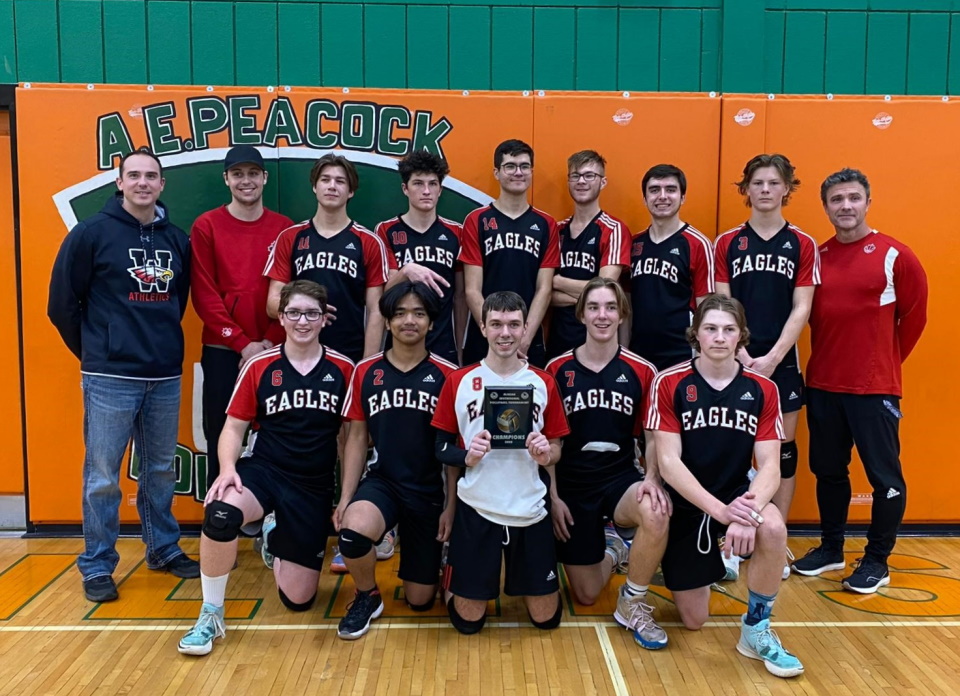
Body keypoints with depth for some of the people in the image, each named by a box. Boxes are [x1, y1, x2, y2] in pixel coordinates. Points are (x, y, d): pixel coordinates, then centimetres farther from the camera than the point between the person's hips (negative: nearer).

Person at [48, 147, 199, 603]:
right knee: (102, 475, 4)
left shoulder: (177, 239, 6)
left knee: (161, 470, 15)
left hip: (166, 376, 4)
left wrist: (161, 341, 12)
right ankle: (97, 566, 18)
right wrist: (92, 352, 5)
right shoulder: (92, 232, -5)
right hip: (110, 377, -4)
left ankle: (164, 549, 30)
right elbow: (62, 302, -1)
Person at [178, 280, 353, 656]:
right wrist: (228, 468, -17)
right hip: (263, 470, -1)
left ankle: (276, 542, 39)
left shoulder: (343, 369, -2)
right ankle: (211, 615, -12)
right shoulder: (259, 366, -2)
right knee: (220, 514, -37)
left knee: (298, 599, 4)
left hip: (315, 486, 1)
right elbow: (234, 427, 3)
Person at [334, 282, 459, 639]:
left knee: (420, 600, 5)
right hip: (381, 481, 0)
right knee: (353, 531, -35)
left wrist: (451, 505, -4)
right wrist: (346, 497, -3)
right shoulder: (366, 371, 0)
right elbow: (357, 438, 5)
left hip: (428, 490, 0)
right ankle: (367, 597, -2)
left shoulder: (447, 375, -4)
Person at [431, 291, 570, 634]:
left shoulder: (543, 383, 1)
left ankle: (523, 584, 40)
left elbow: (556, 449, 8)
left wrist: (546, 454, -15)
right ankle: (453, 580, 38)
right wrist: (467, 456, -20)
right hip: (476, 511, -1)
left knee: (547, 618, 9)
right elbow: (441, 449, 1)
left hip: (530, 511, 2)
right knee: (468, 621, 6)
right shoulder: (458, 382, -3)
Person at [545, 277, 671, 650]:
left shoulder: (642, 371, -3)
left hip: (621, 478, 0)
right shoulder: (557, 369, -4)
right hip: (572, 485, 0)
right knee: (586, 596, 4)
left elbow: (652, 436, 3)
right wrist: (553, 496, -5)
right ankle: (610, 550, 41)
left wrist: (652, 478, -16)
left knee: (656, 514, -37)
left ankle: (633, 605, -9)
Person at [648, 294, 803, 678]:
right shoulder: (670, 383, -12)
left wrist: (749, 510, -31)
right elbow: (668, 462, -17)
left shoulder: (762, 389, -6)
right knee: (694, 620, 4)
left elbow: (770, 466, -11)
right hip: (686, 504, -1)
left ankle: (756, 628, -8)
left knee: (773, 528, -34)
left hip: (738, 495, 1)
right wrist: (720, 510, -29)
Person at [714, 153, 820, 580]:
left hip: (781, 361, 1)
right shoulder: (727, 242, 4)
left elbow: (801, 309, -2)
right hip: (735, 361, 0)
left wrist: (771, 358, -13)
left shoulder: (802, 245, 4)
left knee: (783, 450, 6)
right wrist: (742, 356, -12)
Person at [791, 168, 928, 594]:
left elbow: (914, 316, 1)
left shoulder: (895, 256, -6)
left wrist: (884, 362, 7)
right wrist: (824, 361, 9)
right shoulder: (816, 257, 6)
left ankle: (877, 561, 17)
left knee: (884, 475, 3)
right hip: (822, 385, 4)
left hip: (874, 387, -4)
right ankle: (831, 549, 29)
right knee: (828, 471, 14)